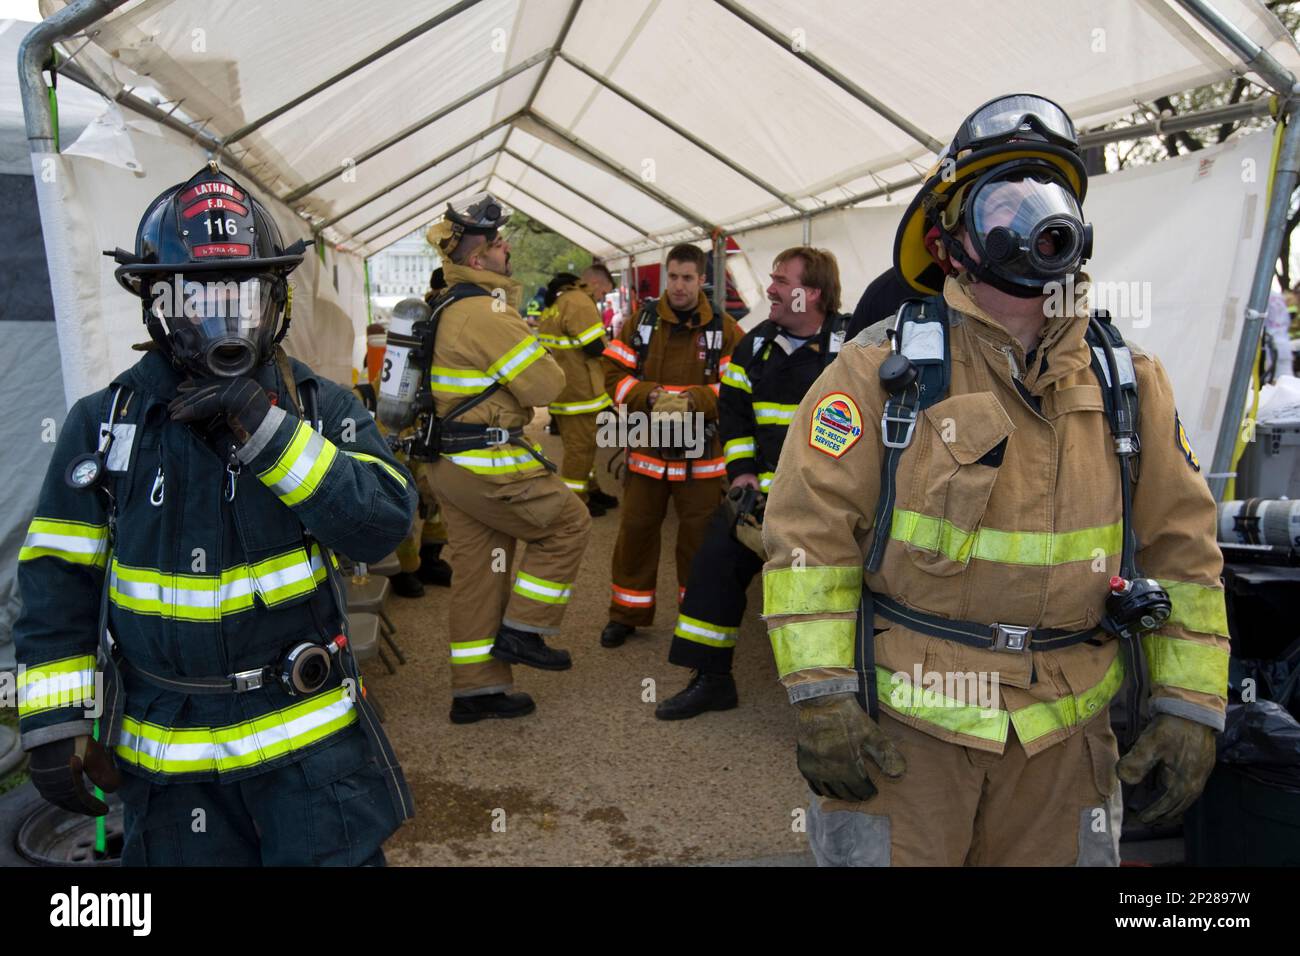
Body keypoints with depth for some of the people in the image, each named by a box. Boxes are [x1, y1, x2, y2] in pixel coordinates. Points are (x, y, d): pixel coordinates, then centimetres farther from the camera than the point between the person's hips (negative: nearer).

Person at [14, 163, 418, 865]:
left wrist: (268, 432, -24)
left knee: (339, 856, 9)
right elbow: (61, 577, 2)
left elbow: (384, 522, -18)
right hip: (166, 755, 1)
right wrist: (54, 720, -1)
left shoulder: (319, 406, -4)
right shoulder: (104, 422, -2)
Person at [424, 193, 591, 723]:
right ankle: (521, 632, 9)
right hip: (487, 464, -10)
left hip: (450, 461, 10)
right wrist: (545, 363, 5)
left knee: (478, 572, 14)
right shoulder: (488, 311, -17)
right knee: (568, 522, 5)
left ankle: (475, 688, 22)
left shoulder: (448, 306, 15)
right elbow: (545, 385, -15)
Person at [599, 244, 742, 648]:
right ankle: (627, 613, 27)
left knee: (698, 538, 8)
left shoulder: (725, 330, -1)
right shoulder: (640, 321, 3)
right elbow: (615, 376, 0)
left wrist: (692, 400, -22)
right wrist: (650, 395, -18)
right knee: (635, 531, 10)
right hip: (646, 450, 2)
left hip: (701, 456, -1)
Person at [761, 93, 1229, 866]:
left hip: (1064, 737, 4)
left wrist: (1190, 706, 6)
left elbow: (1182, 549, 8)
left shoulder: (1131, 383, 5)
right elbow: (811, 529, -11)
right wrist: (821, 694, -14)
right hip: (903, 725, -3)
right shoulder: (883, 368, -8)